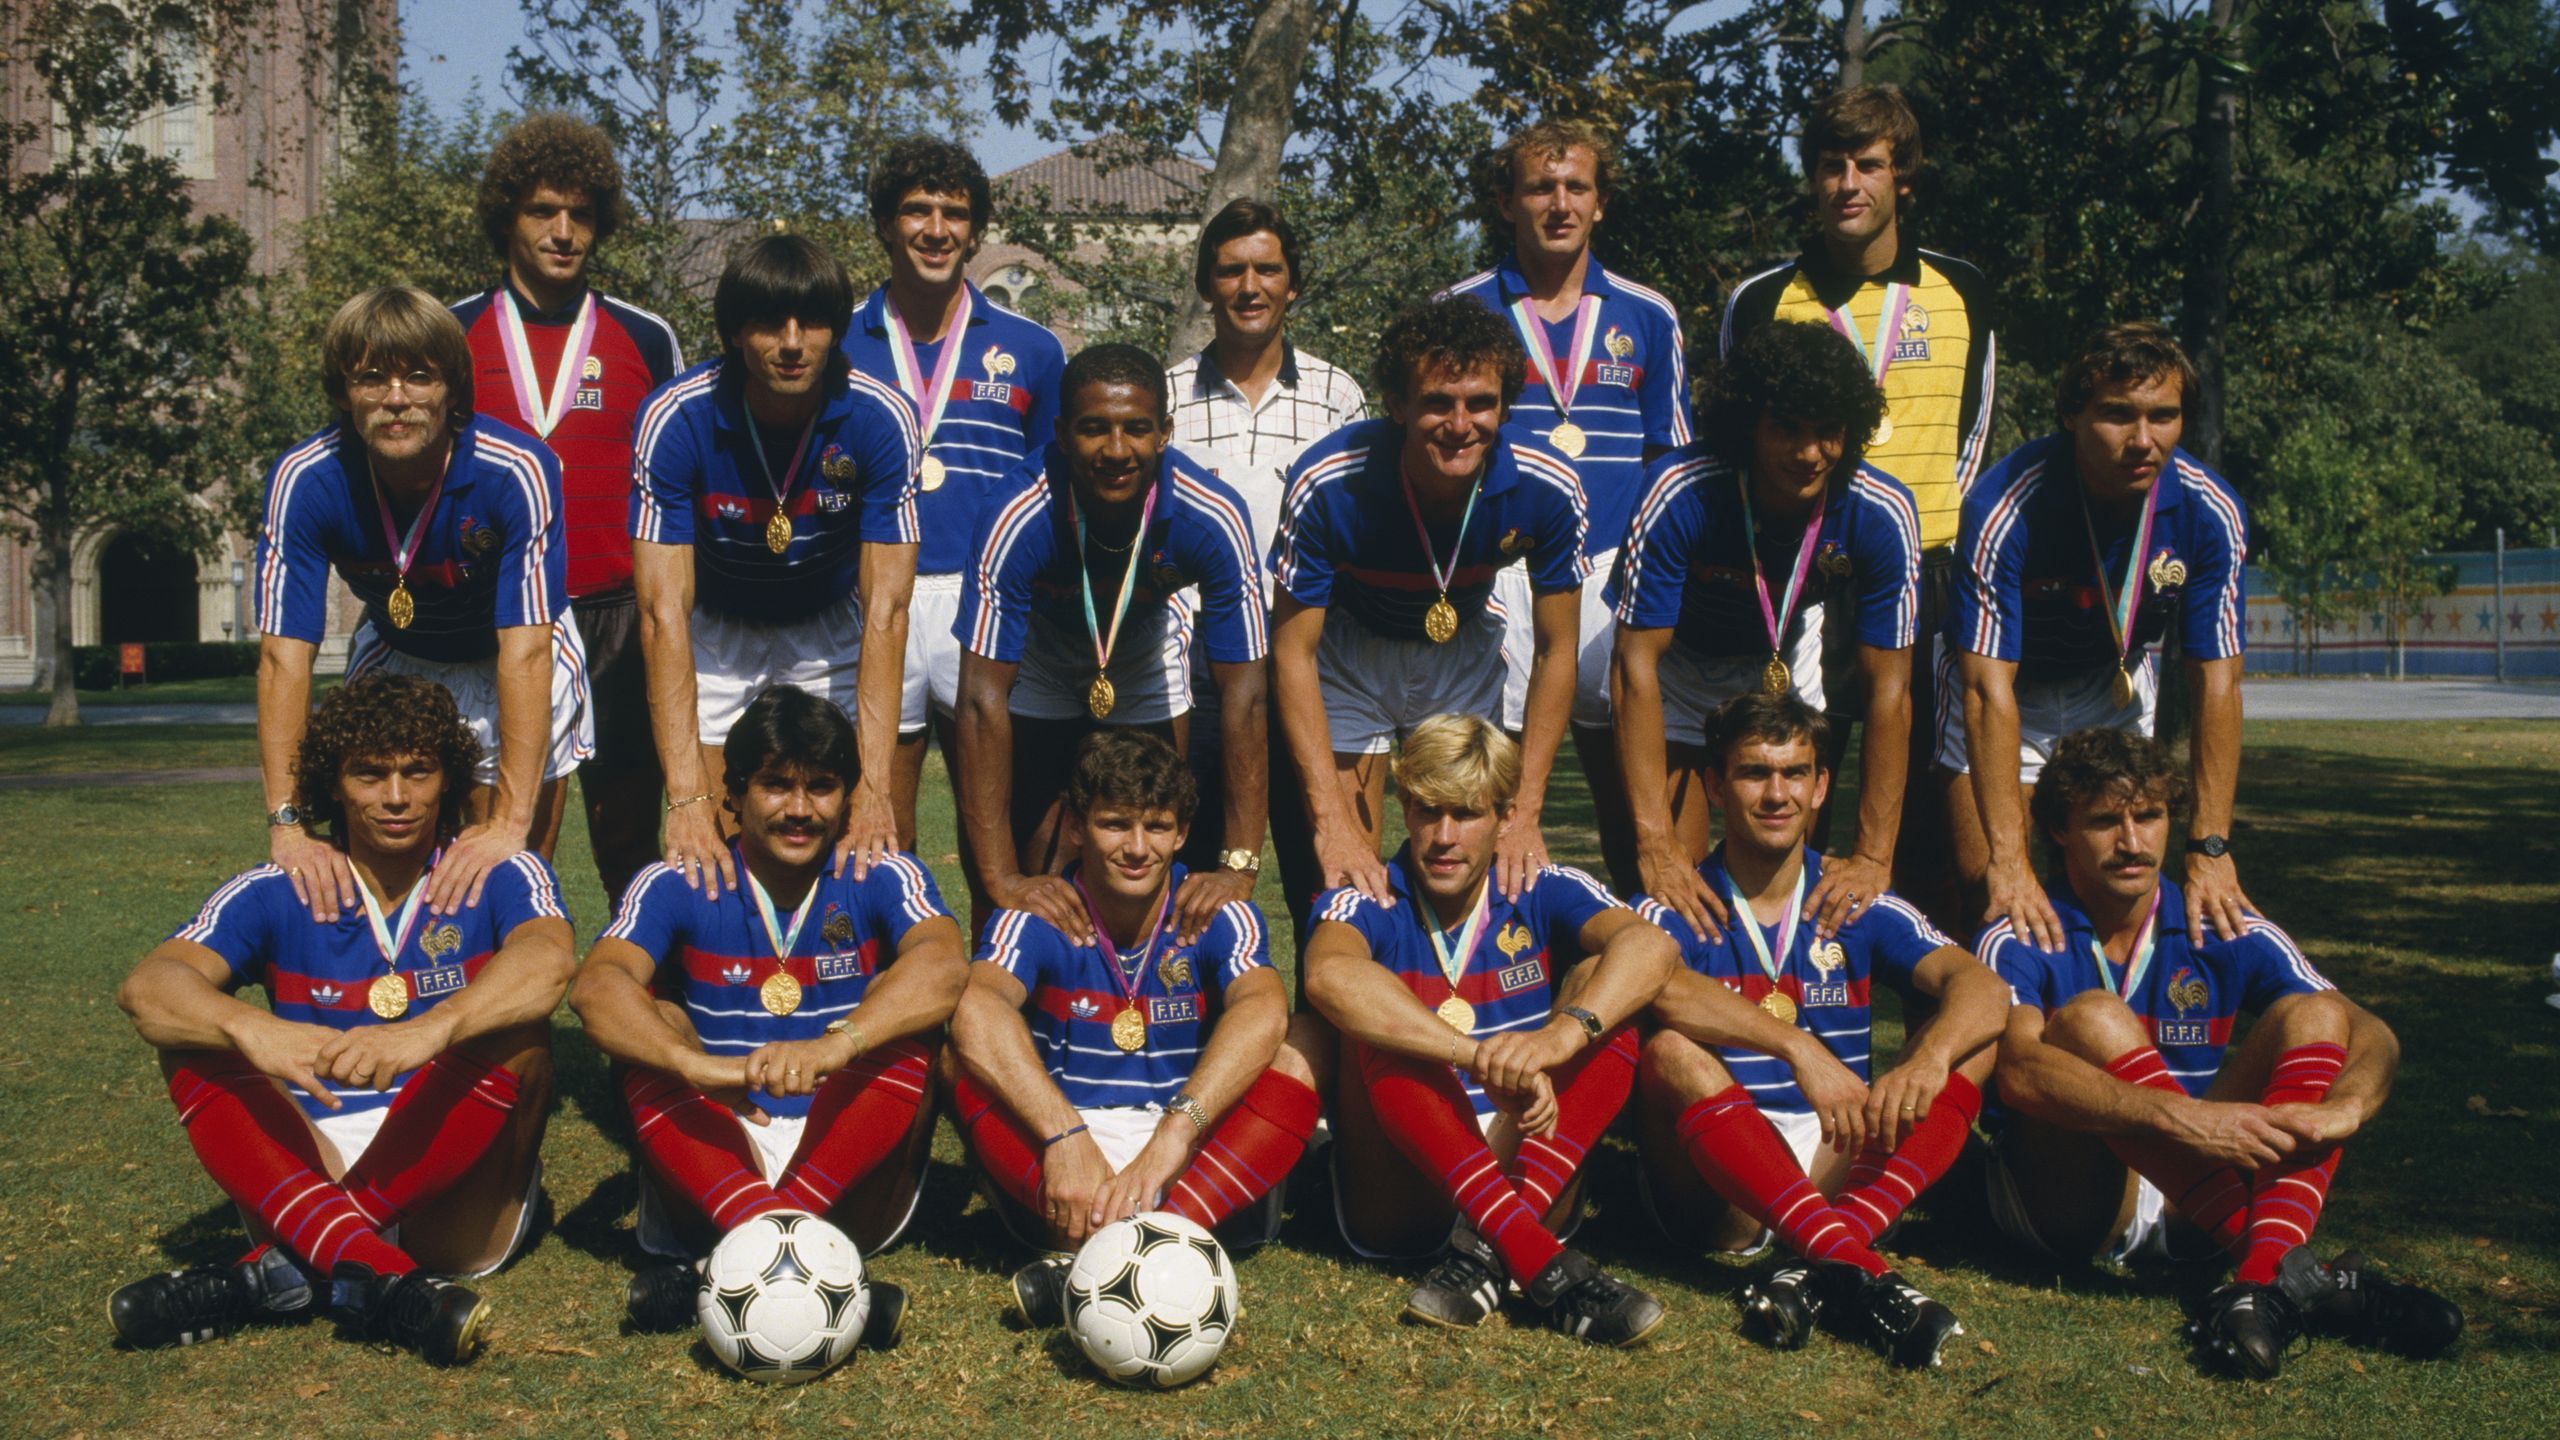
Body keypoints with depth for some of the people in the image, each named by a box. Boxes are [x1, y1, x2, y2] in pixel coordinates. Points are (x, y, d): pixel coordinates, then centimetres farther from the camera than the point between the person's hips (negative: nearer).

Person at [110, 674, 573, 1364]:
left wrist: (430, 1029, -43)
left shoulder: (499, 878, 1)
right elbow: (146, 985, -12)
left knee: (512, 1030, -24)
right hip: (307, 1179, 2)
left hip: (455, 1197, -2)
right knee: (192, 1038, -16)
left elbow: (548, 960, -23)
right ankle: (379, 1279, -40)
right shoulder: (276, 894, 6)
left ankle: (282, 1268, -32)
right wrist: (253, 1031, -35)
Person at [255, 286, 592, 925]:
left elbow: (526, 651, -36)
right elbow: (284, 655, -26)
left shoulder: (518, 472, -32)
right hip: (396, 658, 2)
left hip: (512, 665, -2)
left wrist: (510, 822, -42)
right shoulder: (303, 482, -24)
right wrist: (287, 824, -35)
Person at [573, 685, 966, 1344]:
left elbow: (941, 966, -24)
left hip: (850, 1172, -1)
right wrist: (693, 1063, -40)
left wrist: (837, 1045, -43)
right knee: (648, 1024, -20)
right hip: (716, 1168, 1)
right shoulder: (679, 887, 0)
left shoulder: (883, 880, -1)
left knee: (905, 1023, -23)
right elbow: (596, 985, -20)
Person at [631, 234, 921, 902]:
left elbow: (885, 609, -26)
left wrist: (874, 785, -35)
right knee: (710, 856, -9)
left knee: (846, 846, -9)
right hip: (713, 631, 0)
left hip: (830, 630, 1)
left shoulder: (882, 418, -25)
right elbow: (664, 609, -29)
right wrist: (686, 797, -38)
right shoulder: (675, 419, -26)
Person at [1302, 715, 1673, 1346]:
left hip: (1523, 1179, 2)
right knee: (1380, 1017, -25)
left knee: (1597, 981, -15)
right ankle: (1543, 1266, -40)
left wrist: (1563, 1033, -39)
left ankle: (1485, 1251, -32)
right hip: (1394, 1195, -1)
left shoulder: (1540, 896, 4)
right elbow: (1328, 976, -29)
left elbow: (1650, 946, -19)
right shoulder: (1367, 904, -3)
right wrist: (1480, 1055, -42)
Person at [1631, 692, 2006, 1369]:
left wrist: (1927, 1061, -30)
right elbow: (1663, 989, -23)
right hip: (1717, 1188, -2)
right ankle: (1860, 1270, -43)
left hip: (1836, 1172, 3)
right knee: (1673, 1053, -29)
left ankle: (1819, 1267, -35)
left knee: (1975, 1039, -14)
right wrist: (1797, 1045, -37)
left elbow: (1982, 986, -8)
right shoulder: (1676, 911, 2)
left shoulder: (1859, 910, 10)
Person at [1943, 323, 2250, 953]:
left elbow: (2216, 679, -19)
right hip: (2006, 691, -3)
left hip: (2113, 686, 3)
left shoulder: (2210, 514, -23)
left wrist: (2210, 851, -25)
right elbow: (1989, 687, -36)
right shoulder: (2005, 507, -34)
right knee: (1988, 892, -12)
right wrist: (2008, 860, -42)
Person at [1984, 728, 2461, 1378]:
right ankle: (2290, 1272, -37)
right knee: (2091, 1018, -27)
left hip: (2190, 1204, 4)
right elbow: (2020, 1071, -27)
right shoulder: (2020, 941, -6)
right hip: (2065, 1202, -4)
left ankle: (2262, 1285, -39)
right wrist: (2179, 1116, -40)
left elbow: (2373, 1034, -5)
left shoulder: (2224, 933, 5)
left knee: (2311, 1016, -13)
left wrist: (2342, 1109, -29)